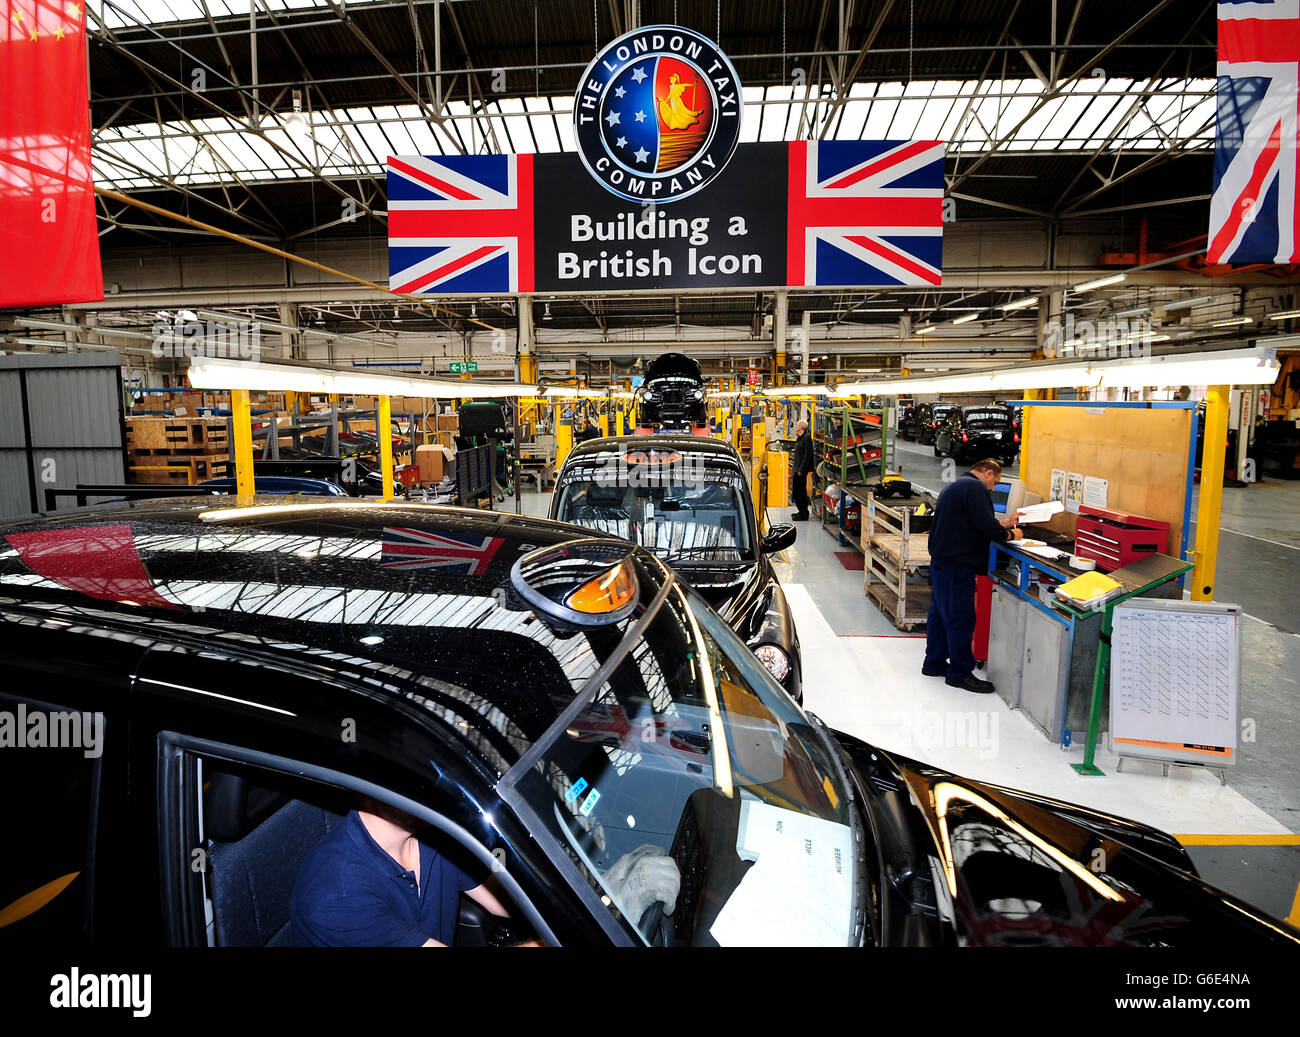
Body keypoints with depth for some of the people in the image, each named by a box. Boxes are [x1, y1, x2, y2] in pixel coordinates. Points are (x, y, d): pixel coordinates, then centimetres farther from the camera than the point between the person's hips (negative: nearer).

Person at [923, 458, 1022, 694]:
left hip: (941, 560, 11)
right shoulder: (975, 488, -13)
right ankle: (960, 673, 5)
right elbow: (985, 525, -21)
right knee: (960, 617, -3)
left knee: (940, 612, 16)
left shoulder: (955, 486, 20)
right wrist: (1009, 534, -4)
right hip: (956, 564, -11)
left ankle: (934, 663, 26)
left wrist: (1002, 523, 21)